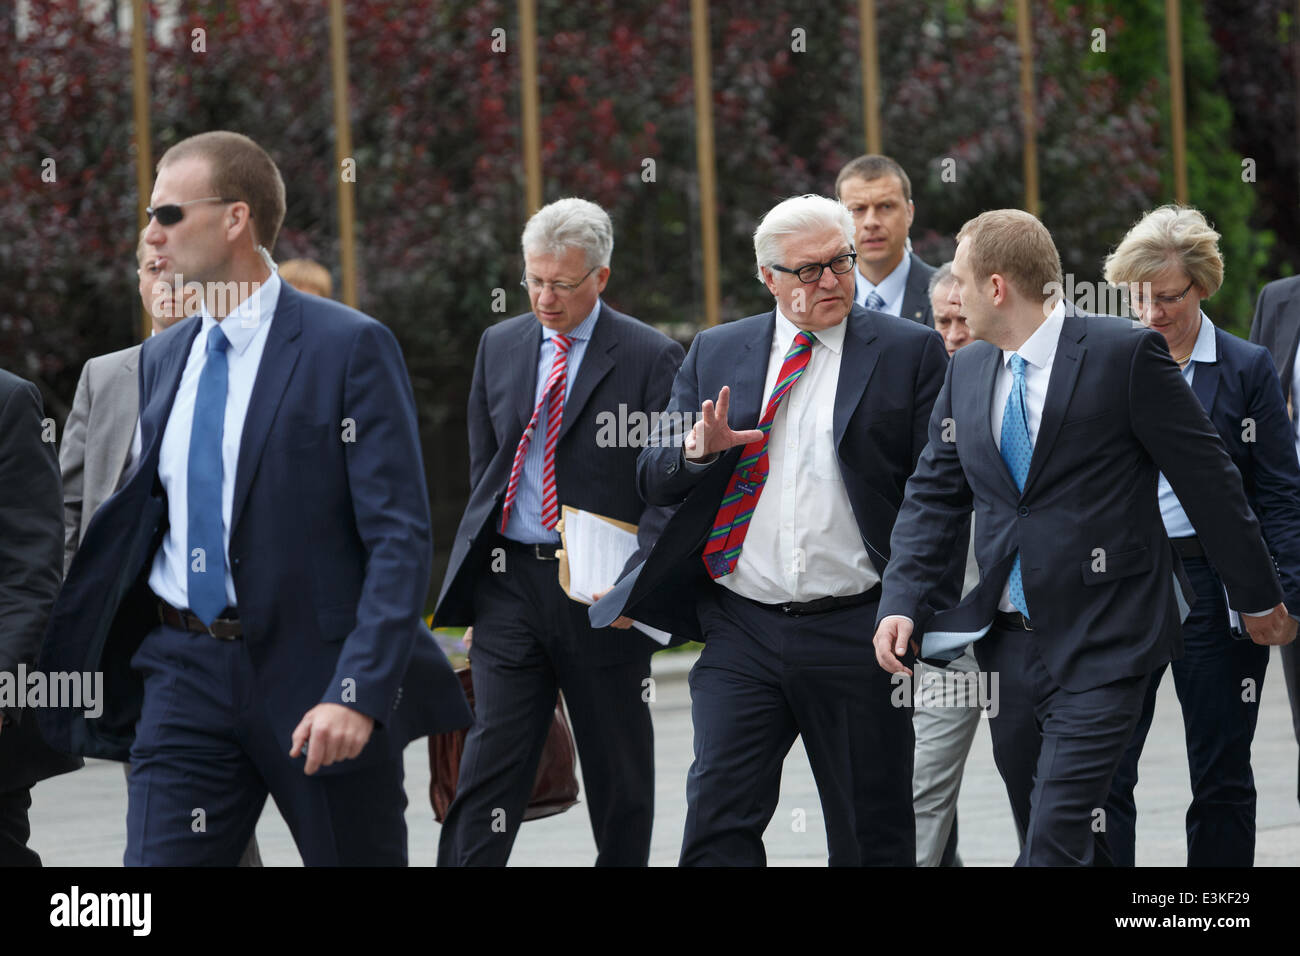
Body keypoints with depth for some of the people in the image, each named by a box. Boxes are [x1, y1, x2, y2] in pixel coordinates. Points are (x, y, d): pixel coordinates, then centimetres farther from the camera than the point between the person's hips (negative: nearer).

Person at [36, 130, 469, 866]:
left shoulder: (351, 348, -8)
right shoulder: (162, 357, 12)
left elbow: (400, 537, -12)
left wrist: (359, 692, -22)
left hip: (314, 673, -5)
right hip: (187, 674, 5)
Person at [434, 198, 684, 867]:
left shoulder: (651, 358, -4)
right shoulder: (500, 346, 10)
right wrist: (479, 569, 9)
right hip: (509, 580, 3)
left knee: (619, 776, 9)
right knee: (489, 764, -5)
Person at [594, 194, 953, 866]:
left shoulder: (909, 352, 1)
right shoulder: (716, 353, 10)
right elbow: (652, 477, 10)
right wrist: (698, 451, -13)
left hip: (856, 631, -2)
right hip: (741, 630, 2)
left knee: (872, 838, 7)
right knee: (718, 818, -8)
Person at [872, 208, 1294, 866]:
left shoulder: (1126, 353, -9)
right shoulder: (967, 372, 10)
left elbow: (1207, 480, -4)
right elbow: (933, 495, 12)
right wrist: (901, 603, -3)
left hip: (1102, 645, -6)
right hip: (1009, 641, 6)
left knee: (1057, 841, -15)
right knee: (1045, 838, 12)